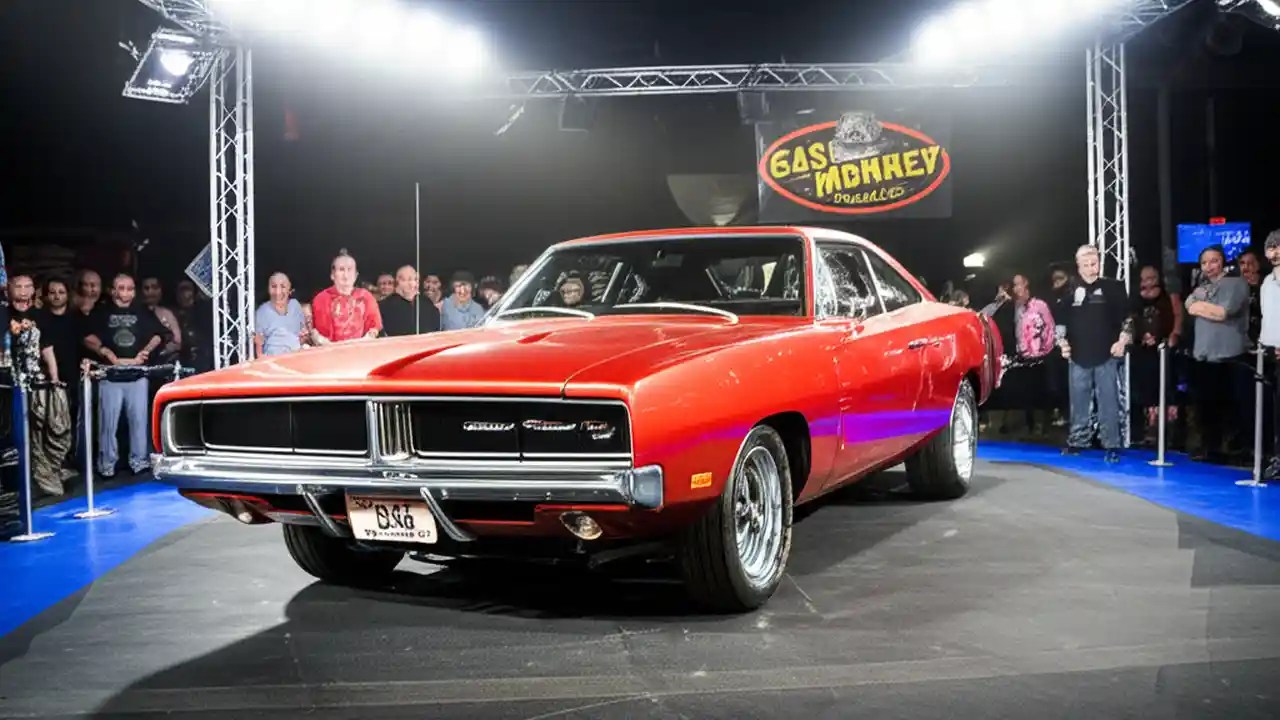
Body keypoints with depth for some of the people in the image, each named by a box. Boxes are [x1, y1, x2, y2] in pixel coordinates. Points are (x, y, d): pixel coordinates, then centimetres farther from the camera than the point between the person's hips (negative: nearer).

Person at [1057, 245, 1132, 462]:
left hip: (1107, 357, -3)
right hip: (1079, 357, 3)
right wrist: (1062, 343, 4)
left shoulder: (1114, 288, 1)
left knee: (1108, 404, -3)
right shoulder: (1072, 291, 8)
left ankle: (1111, 446, 1)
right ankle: (1077, 441, 21)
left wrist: (1122, 342, -8)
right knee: (1078, 404, 10)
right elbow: (1061, 321, 15)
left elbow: (1128, 319, 2)